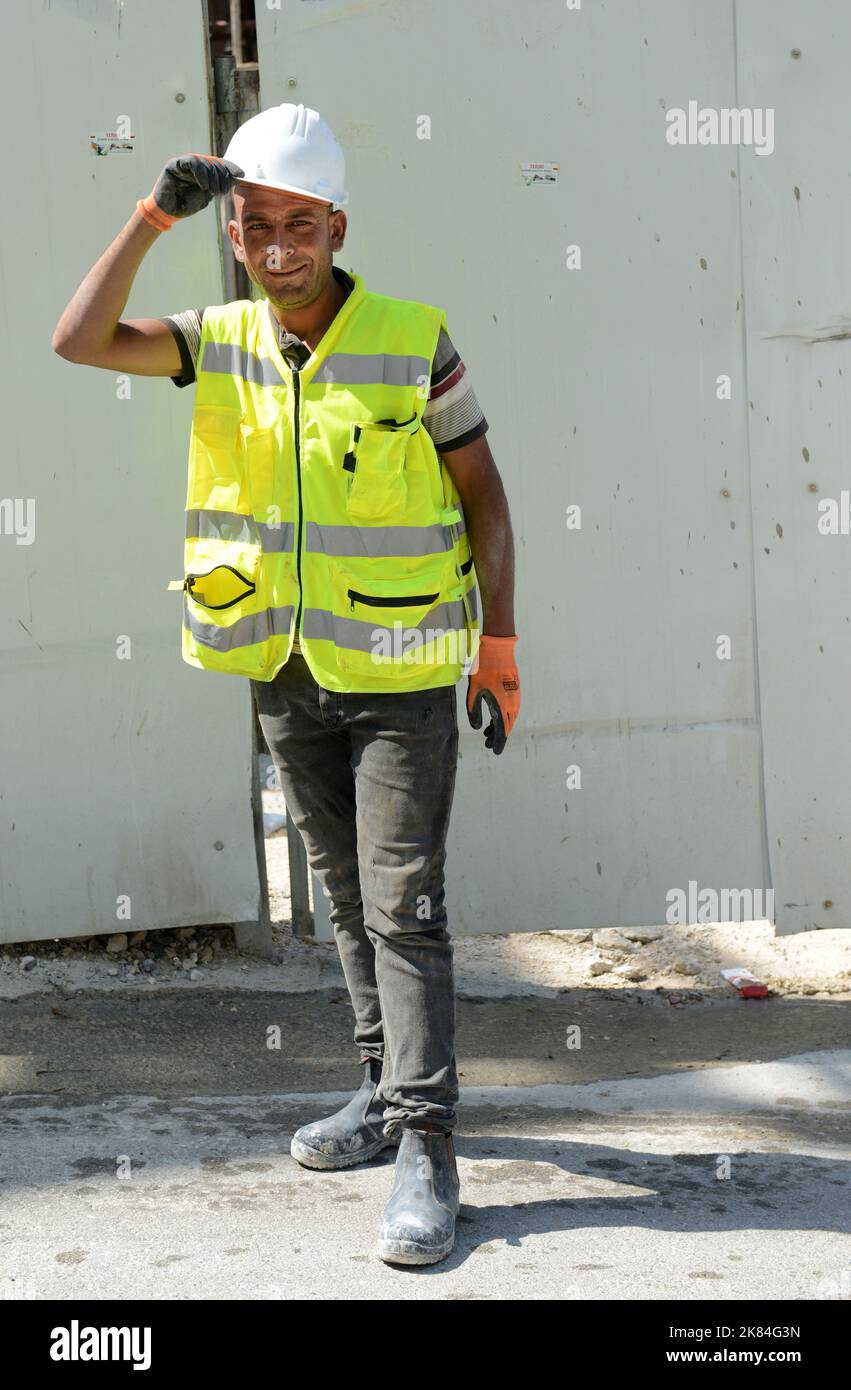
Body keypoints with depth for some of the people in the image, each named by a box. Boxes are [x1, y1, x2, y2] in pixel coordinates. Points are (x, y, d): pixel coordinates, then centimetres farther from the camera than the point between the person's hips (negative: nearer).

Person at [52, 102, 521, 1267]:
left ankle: (425, 1151, -6)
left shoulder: (413, 342, -10)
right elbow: (81, 341, -11)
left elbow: (482, 492, -4)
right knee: (348, 897, 15)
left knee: (404, 904, -7)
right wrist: (154, 214, -18)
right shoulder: (221, 344, 1)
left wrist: (500, 648, -7)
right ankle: (388, 1091, 30)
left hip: (398, 673, -5)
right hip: (285, 674, 5)